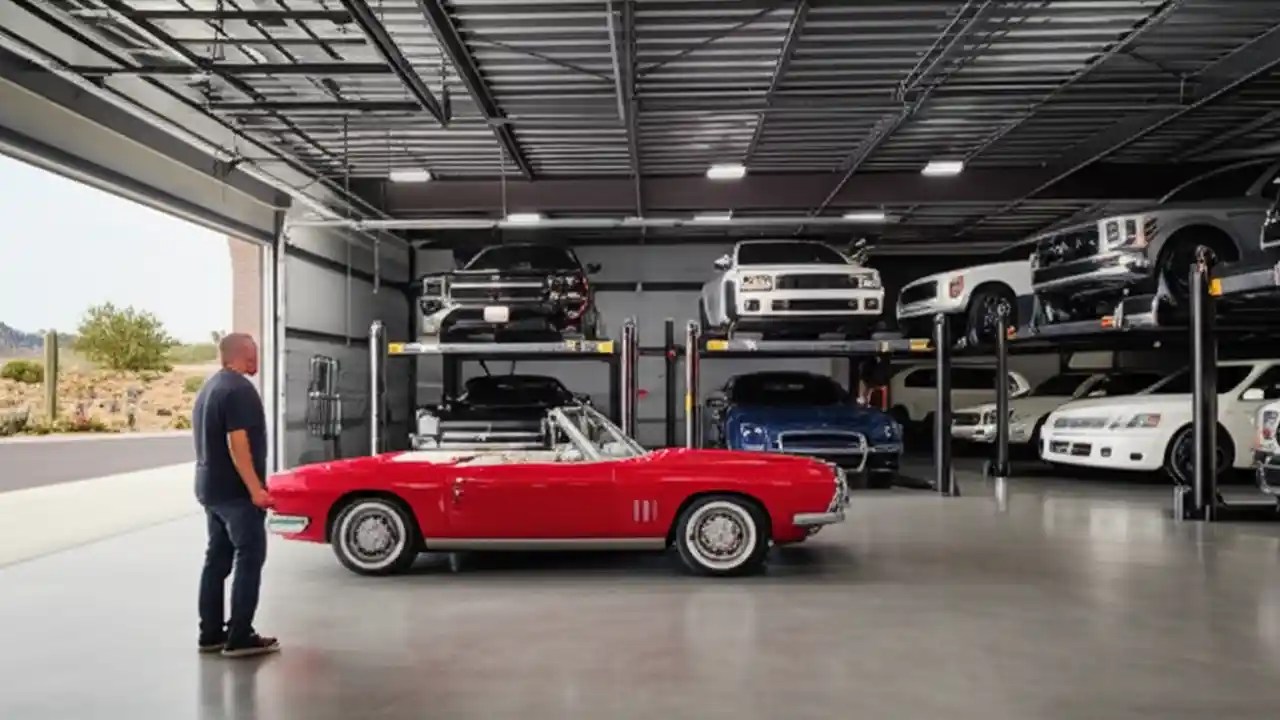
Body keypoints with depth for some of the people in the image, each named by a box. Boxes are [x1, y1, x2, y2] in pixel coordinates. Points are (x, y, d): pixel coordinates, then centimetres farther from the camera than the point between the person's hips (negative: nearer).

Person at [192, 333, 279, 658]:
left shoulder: (210, 386, 16)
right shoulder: (239, 389, -16)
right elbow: (237, 443, -23)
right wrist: (256, 489, -24)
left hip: (209, 488, 10)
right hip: (235, 490, -10)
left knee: (217, 558, 12)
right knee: (249, 559, -6)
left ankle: (211, 633, 16)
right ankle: (240, 637, -5)